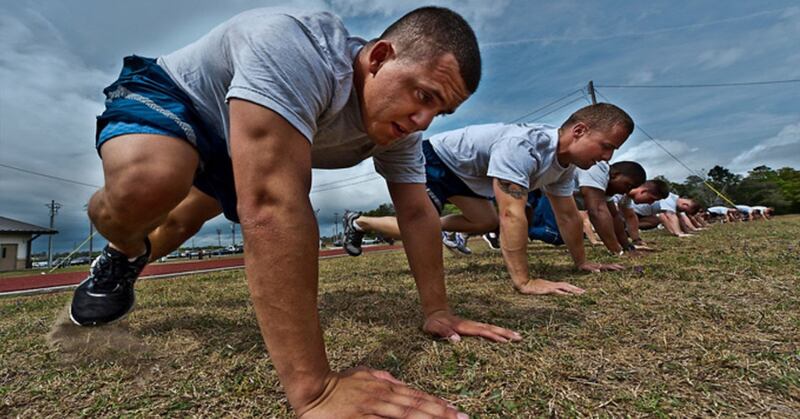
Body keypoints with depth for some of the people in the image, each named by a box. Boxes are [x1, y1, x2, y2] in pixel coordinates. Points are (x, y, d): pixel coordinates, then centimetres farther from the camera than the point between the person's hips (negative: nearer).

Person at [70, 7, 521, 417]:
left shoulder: (401, 125, -18)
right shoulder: (294, 48, -43)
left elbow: (418, 214, -13)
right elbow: (273, 205, -53)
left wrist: (438, 311, -15)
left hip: (231, 145, 6)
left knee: (189, 217, 26)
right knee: (153, 182, -37)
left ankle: (138, 256, 60)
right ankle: (122, 256, -1)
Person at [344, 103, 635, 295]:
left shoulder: (565, 161, -5)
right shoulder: (522, 147, -36)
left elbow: (568, 216, 4)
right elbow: (512, 215, -43)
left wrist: (582, 262, 9)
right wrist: (524, 282, -42)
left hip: (464, 172, 9)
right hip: (433, 159, -9)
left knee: (487, 223, 8)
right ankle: (359, 223, 5)